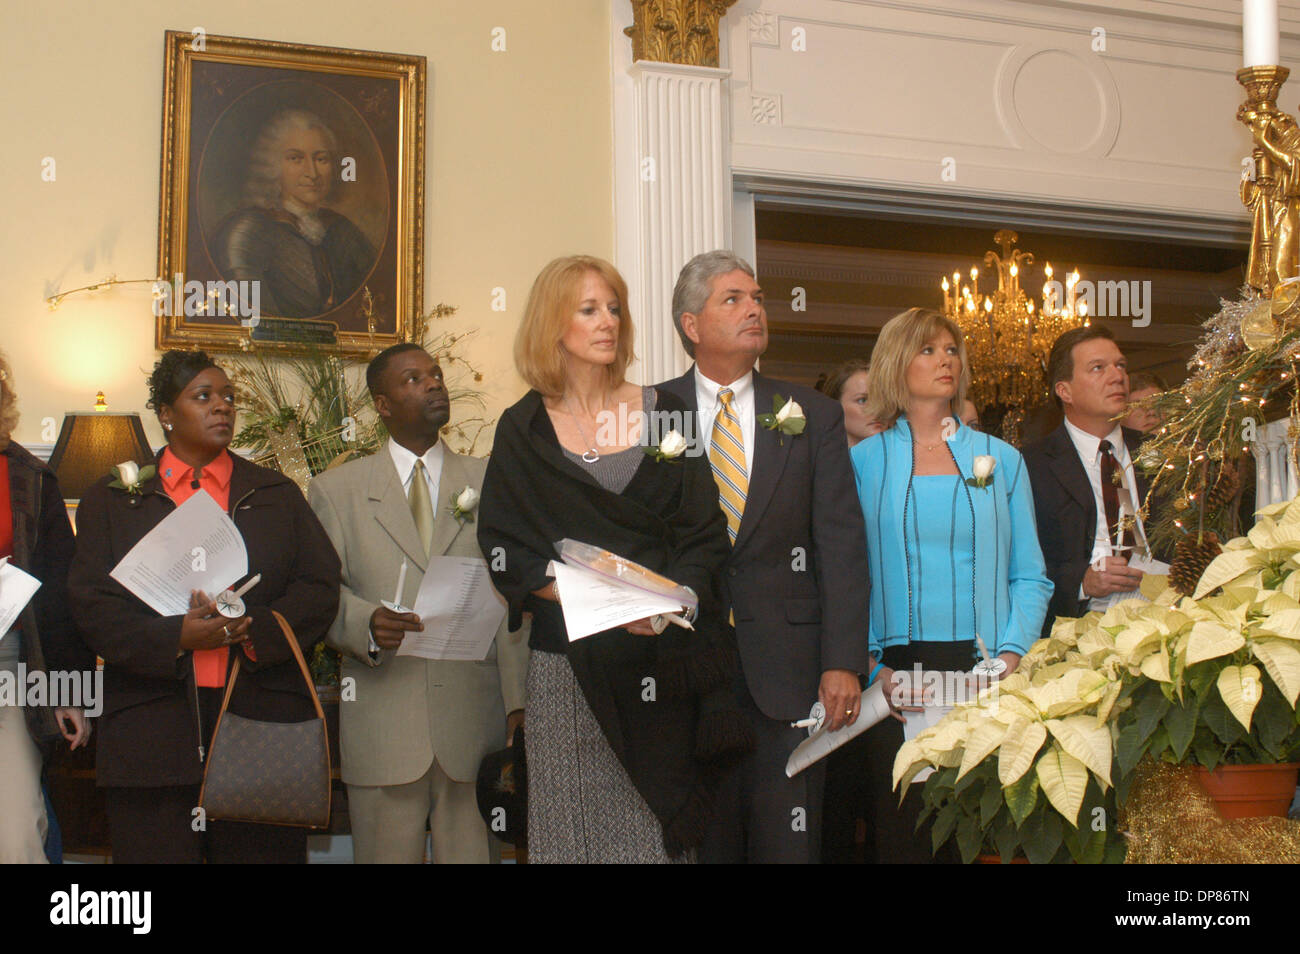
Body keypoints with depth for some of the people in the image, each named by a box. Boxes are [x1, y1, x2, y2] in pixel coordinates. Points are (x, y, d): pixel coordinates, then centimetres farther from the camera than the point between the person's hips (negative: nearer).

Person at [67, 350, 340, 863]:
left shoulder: (278, 495, 16)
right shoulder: (112, 499, 12)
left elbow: (320, 589, 6)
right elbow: (90, 603, 1)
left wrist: (253, 631, -11)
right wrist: (175, 637, -14)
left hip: (264, 725, 1)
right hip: (151, 738, -1)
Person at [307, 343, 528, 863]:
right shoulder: (336, 489, 11)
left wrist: (519, 704, -1)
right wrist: (366, 624, -19)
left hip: (474, 718, 1)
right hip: (381, 721, 0)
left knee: (473, 851, 1)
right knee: (386, 853, 2)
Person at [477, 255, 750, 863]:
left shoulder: (661, 412, 8)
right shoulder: (524, 430, 6)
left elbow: (704, 529, 5)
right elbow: (504, 551, 0)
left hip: (662, 659, 1)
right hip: (567, 662, 0)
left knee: (658, 825, 0)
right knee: (574, 823, 0)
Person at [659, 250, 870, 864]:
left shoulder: (814, 417, 7)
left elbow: (841, 547, 1)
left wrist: (843, 663, -8)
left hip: (787, 672, 1)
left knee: (789, 842, 2)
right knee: (699, 842, 6)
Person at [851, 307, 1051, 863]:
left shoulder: (1001, 460, 11)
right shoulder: (864, 461, 7)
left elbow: (1029, 577, 8)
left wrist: (1012, 654, -7)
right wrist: (873, 668, -10)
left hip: (984, 675, 1)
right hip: (896, 678, -1)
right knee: (902, 829, 0)